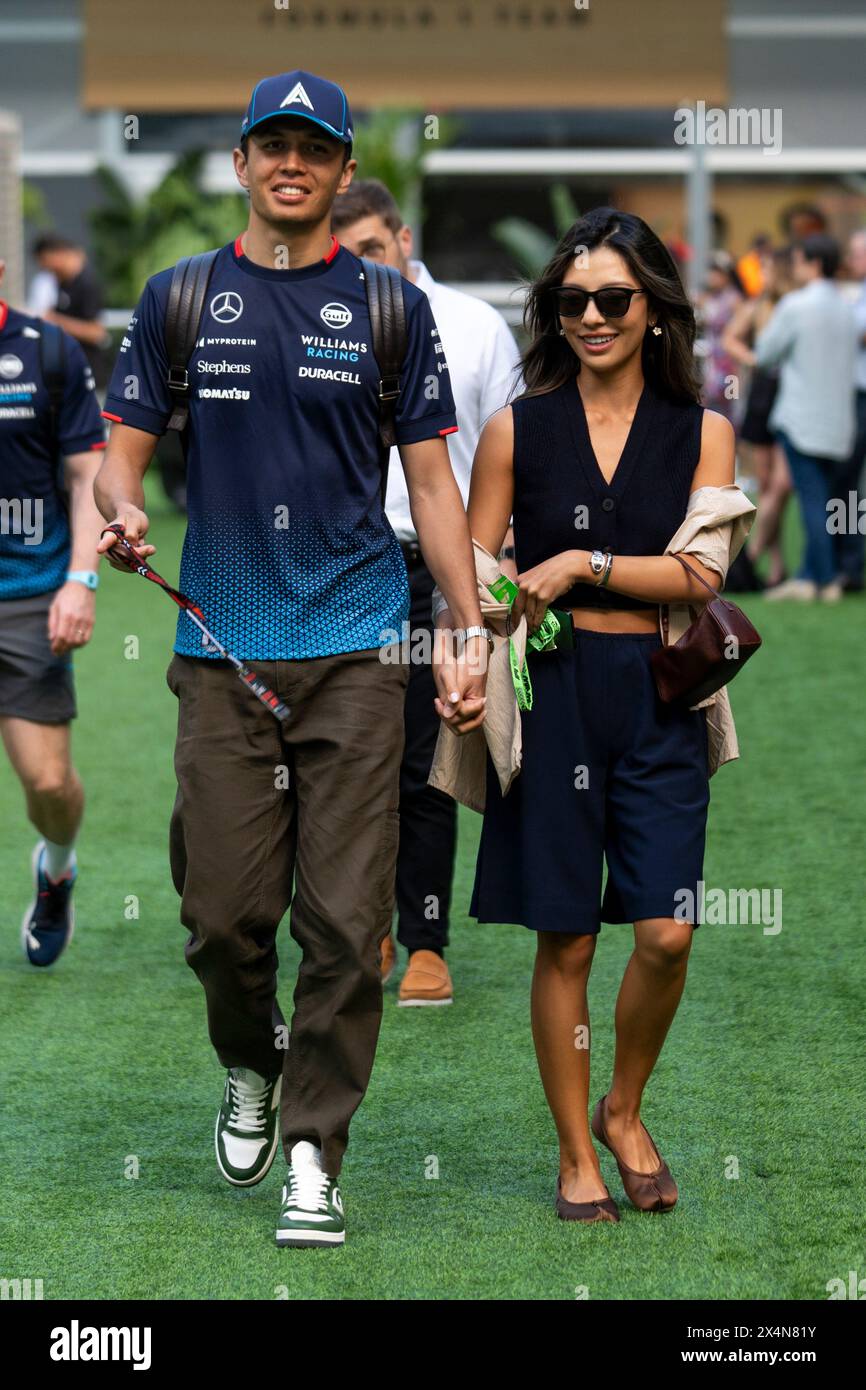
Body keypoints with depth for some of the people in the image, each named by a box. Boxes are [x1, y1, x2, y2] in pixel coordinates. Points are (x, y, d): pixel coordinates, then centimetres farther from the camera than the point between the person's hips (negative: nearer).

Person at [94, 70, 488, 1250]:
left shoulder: (390, 306, 8)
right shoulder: (180, 299, 10)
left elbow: (431, 482, 9)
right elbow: (122, 453, 11)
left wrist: (472, 633, 1)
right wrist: (123, 510, -13)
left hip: (358, 646, -1)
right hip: (220, 646, 1)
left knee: (347, 917, -5)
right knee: (224, 909, -1)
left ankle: (313, 1154, 3)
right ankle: (250, 1067, 29)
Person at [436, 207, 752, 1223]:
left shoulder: (700, 432, 5)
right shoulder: (517, 428, 4)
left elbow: (700, 575, -5)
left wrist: (583, 564, -14)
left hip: (657, 696, 1)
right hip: (550, 692, 0)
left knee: (667, 933, -6)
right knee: (565, 939, 2)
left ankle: (624, 1112, 20)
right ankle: (577, 1154, 15)